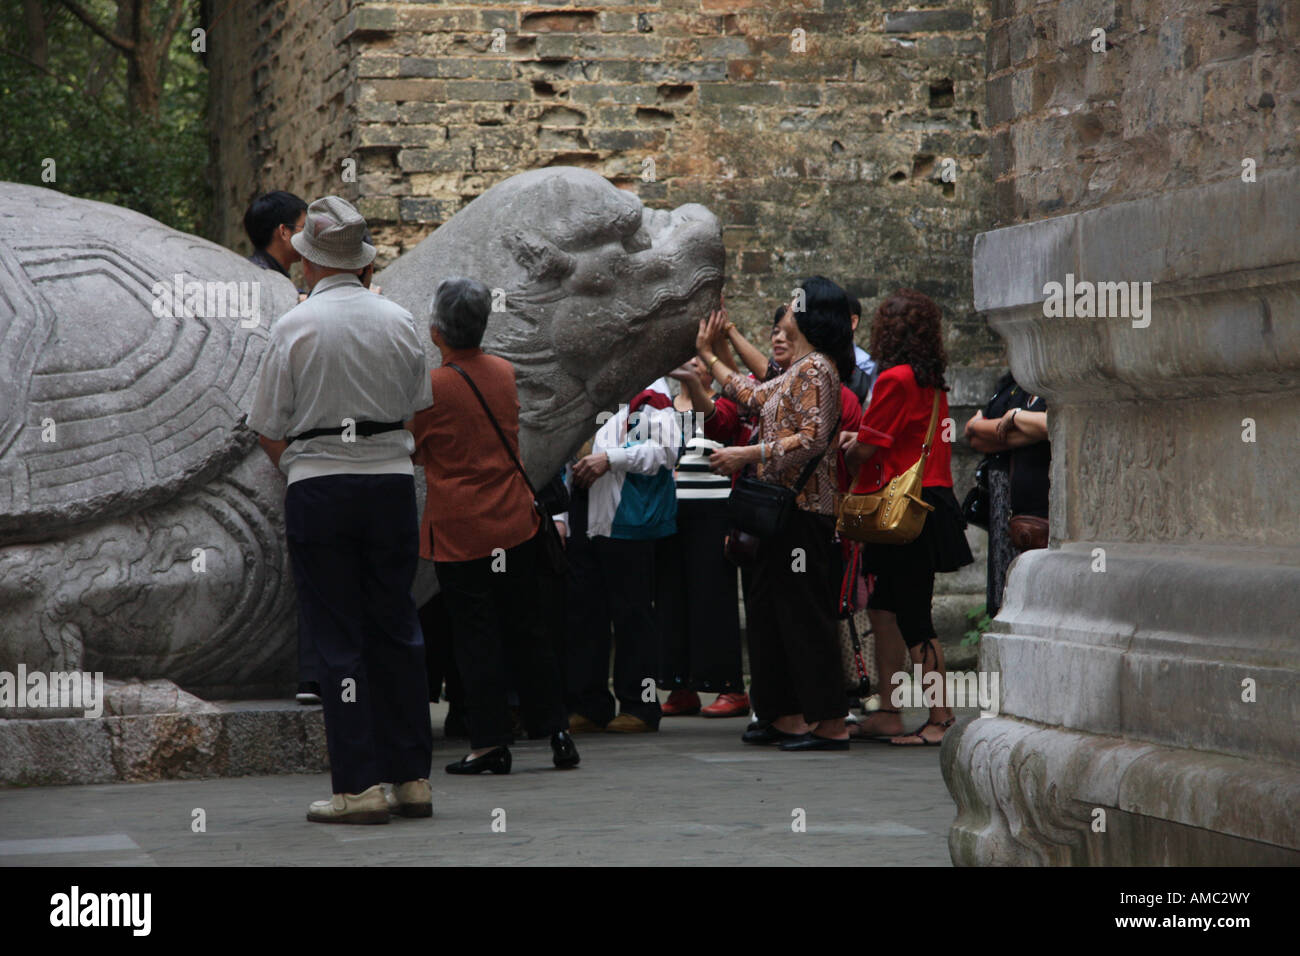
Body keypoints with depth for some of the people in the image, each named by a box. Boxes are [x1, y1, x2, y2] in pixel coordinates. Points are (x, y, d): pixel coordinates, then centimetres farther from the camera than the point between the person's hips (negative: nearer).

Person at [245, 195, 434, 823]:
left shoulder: (294, 328, -7)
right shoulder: (399, 322, 4)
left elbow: (270, 431, -2)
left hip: (318, 488, -3)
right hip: (393, 481, 4)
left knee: (337, 636, 0)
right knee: (397, 628, 11)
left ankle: (360, 786, -2)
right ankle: (412, 777, 13)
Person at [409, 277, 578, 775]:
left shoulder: (429, 388, -14)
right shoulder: (504, 373, 3)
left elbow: (409, 451, -1)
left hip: (459, 530, -5)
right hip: (515, 523, 5)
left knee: (476, 638, 1)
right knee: (526, 631, 12)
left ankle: (490, 742, 1)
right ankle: (556, 732, 13)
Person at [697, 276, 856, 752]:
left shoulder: (816, 367, -12)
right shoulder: (797, 370, 18)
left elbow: (813, 438, -21)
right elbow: (753, 395, 34)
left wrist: (746, 455, -18)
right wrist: (708, 355, 42)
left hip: (803, 510, -10)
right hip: (780, 507, 10)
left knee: (805, 611, -9)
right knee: (770, 610, 12)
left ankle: (829, 723, -8)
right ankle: (787, 715, 16)